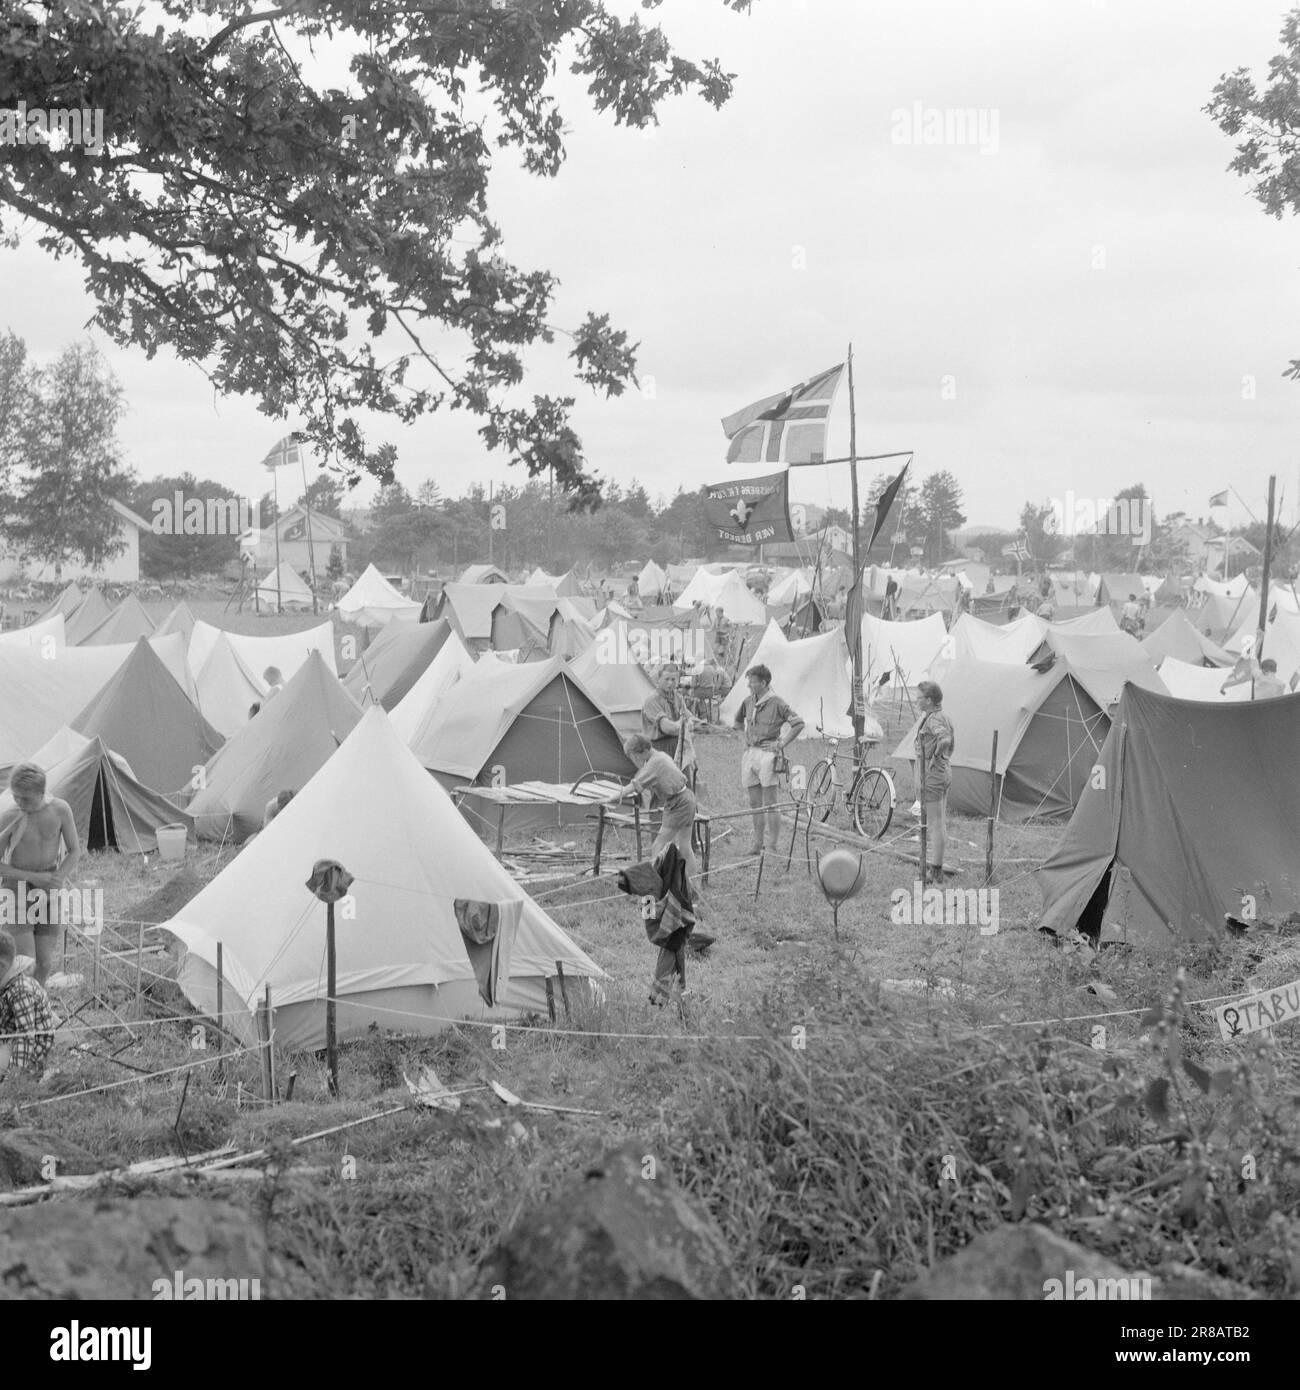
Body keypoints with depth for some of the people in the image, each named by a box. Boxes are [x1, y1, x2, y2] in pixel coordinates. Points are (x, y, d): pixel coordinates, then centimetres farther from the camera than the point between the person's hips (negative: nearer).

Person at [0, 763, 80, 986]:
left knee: (44, 962, 4)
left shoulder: (60, 809, -11)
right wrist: (33, 877, -18)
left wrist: (54, 884, -14)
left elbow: (75, 851, -2)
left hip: (47, 891, 3)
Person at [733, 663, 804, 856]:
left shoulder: (776, 703, -8)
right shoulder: (748, 701, 10)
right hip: (749, 753, 6)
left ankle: (774, 846, 0)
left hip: (767, 754, -6)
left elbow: (799, 724, -7)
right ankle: (757, 844, 17)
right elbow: (738, 721, 29)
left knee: (769, 804, -5)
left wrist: (782, 743, -11)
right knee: (755, 803, 10)